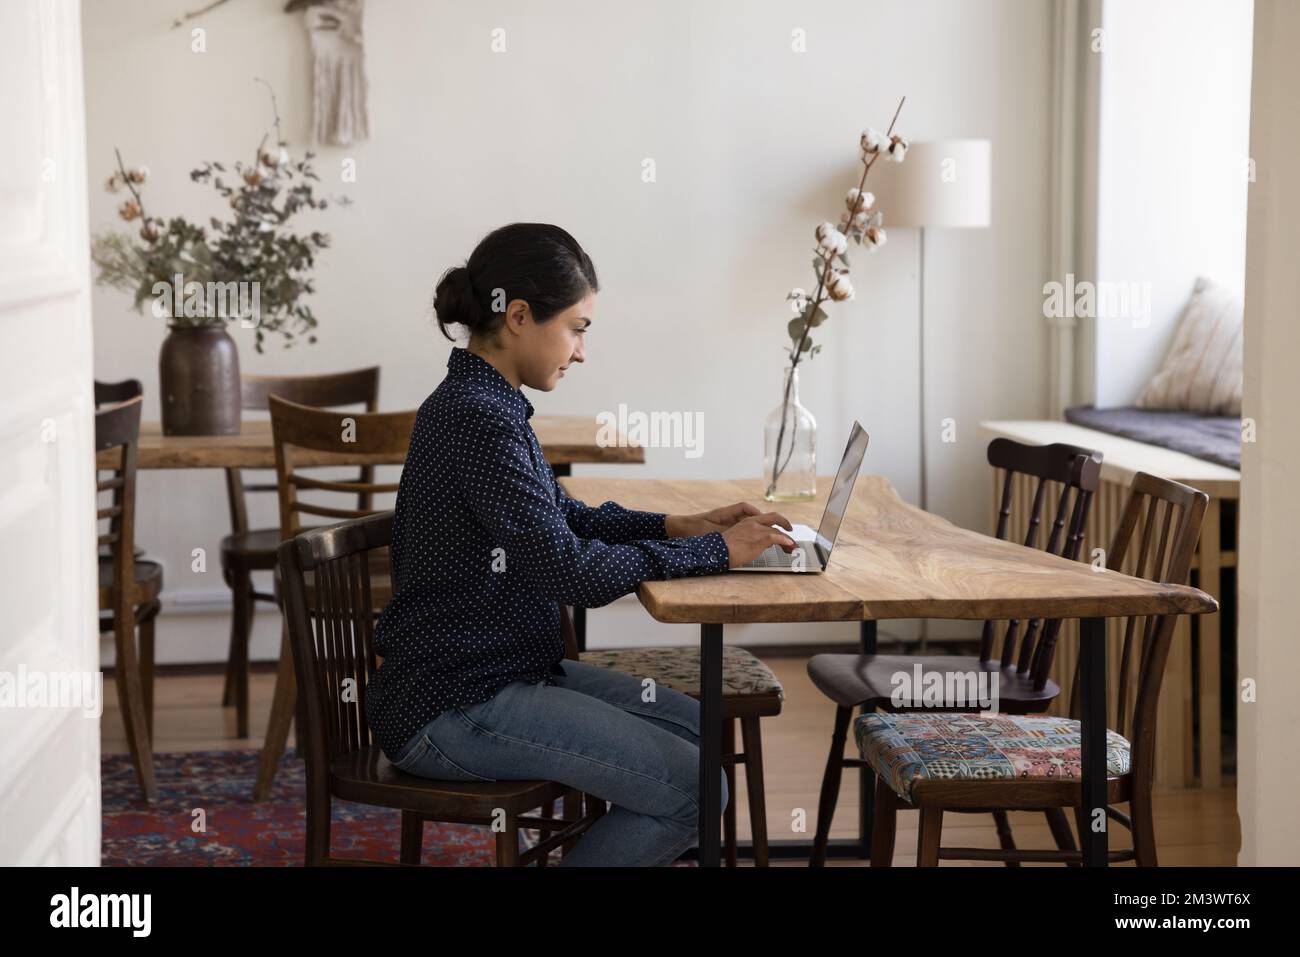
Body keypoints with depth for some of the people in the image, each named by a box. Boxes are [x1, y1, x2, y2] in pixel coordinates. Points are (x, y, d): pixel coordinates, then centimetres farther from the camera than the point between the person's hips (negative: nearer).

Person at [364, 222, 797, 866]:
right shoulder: (478, 420, -21)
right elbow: (570, 570, -23)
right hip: (452, 708, -10)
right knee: (693, 788, -14)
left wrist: (677, 527, 5)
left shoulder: (485, 404, 10)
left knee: (701, 732, 11)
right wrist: (714, 552, -15)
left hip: (499, 669, 10)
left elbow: (564, 518, 19)